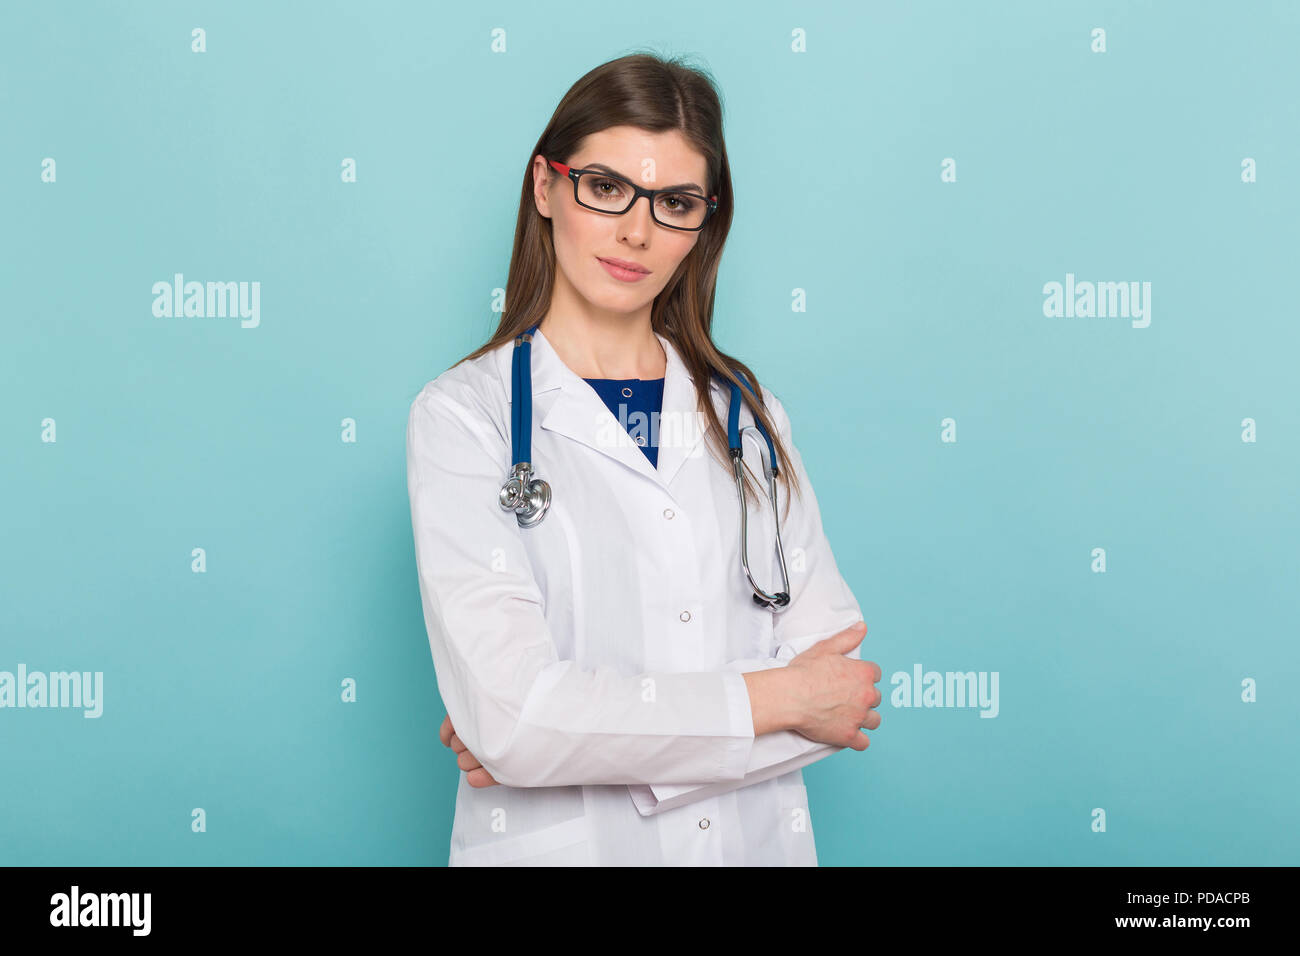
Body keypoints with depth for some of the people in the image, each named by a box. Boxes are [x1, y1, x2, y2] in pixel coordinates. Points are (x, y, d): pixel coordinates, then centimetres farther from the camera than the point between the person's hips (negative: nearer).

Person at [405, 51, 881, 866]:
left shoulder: (751, 414, 2)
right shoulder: (464, 416, -10)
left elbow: (839, 675, -6)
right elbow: (507, 717, -20)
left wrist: (588, 730, -17)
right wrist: (771, 700, -13)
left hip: (759, 837, 3)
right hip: (559, 844, -3)